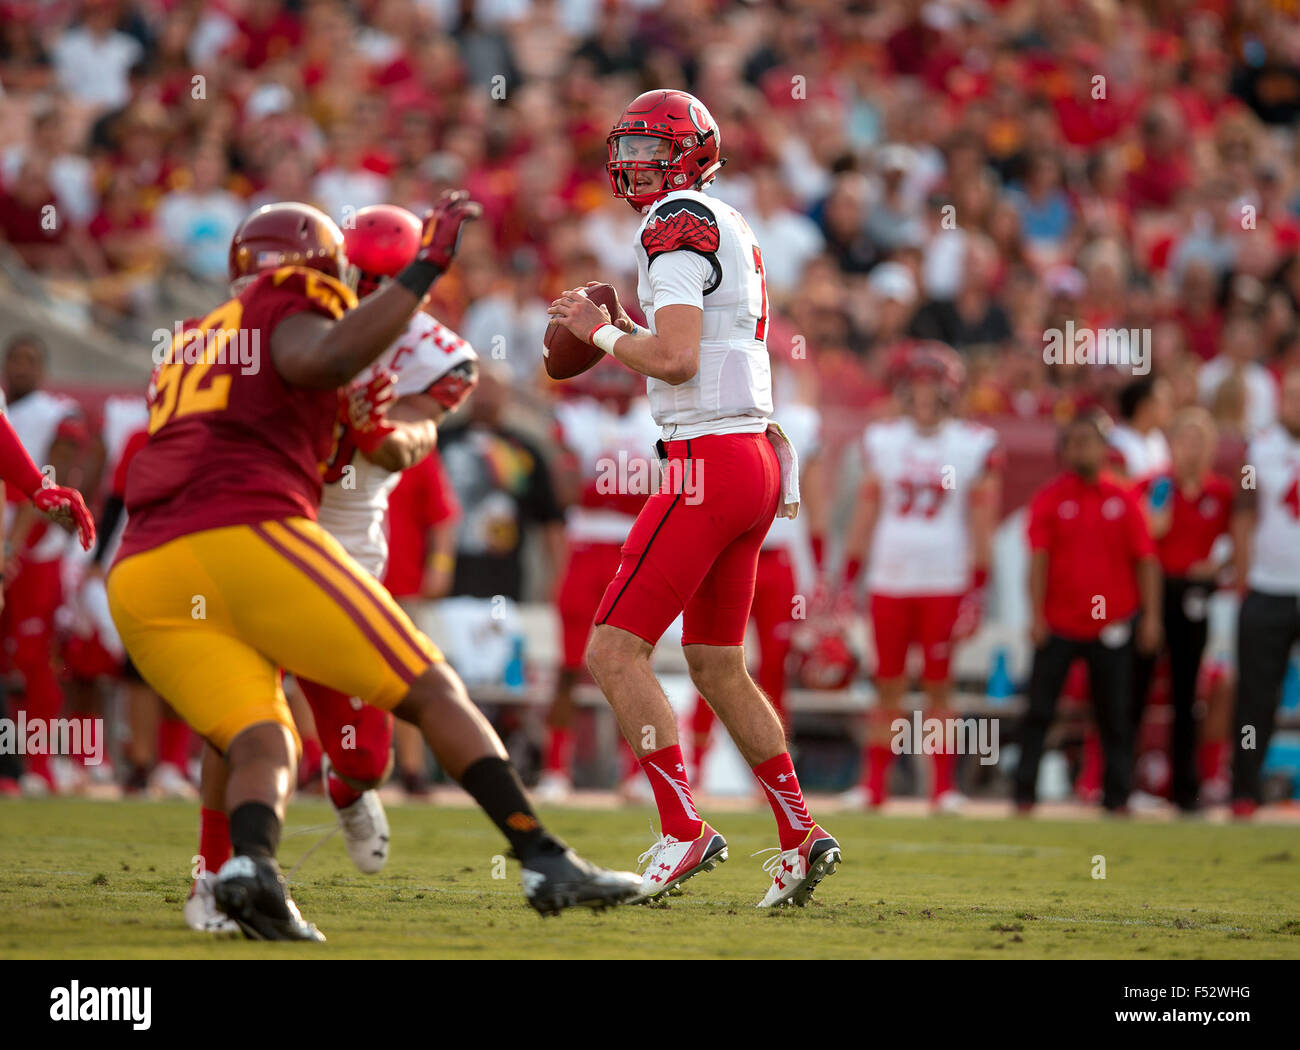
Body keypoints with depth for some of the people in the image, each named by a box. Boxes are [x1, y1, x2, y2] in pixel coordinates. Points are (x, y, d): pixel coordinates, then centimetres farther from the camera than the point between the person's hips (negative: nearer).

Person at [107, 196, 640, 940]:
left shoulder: (190, 345, 32)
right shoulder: (290, 317, 10)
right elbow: (327, 358, -14)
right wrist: (425, 273, -9)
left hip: (142, 579, 6)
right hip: (248, 542, -6)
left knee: (262, 748, 4)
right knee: (432, 693, 2)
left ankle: (250, 861, -29)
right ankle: (547, 863, -2)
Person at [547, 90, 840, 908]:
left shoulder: (679, 226, -10)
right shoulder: (732, 232, 20)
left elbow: (676, 359, -20)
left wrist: (602, 332, -5)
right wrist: (627, 329, 18)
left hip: (710, 463, -10)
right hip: (757, 457, 10)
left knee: (617, 651, -8)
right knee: (718, 666, 18)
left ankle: (684, 831, -13)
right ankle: (800, 835, 18)